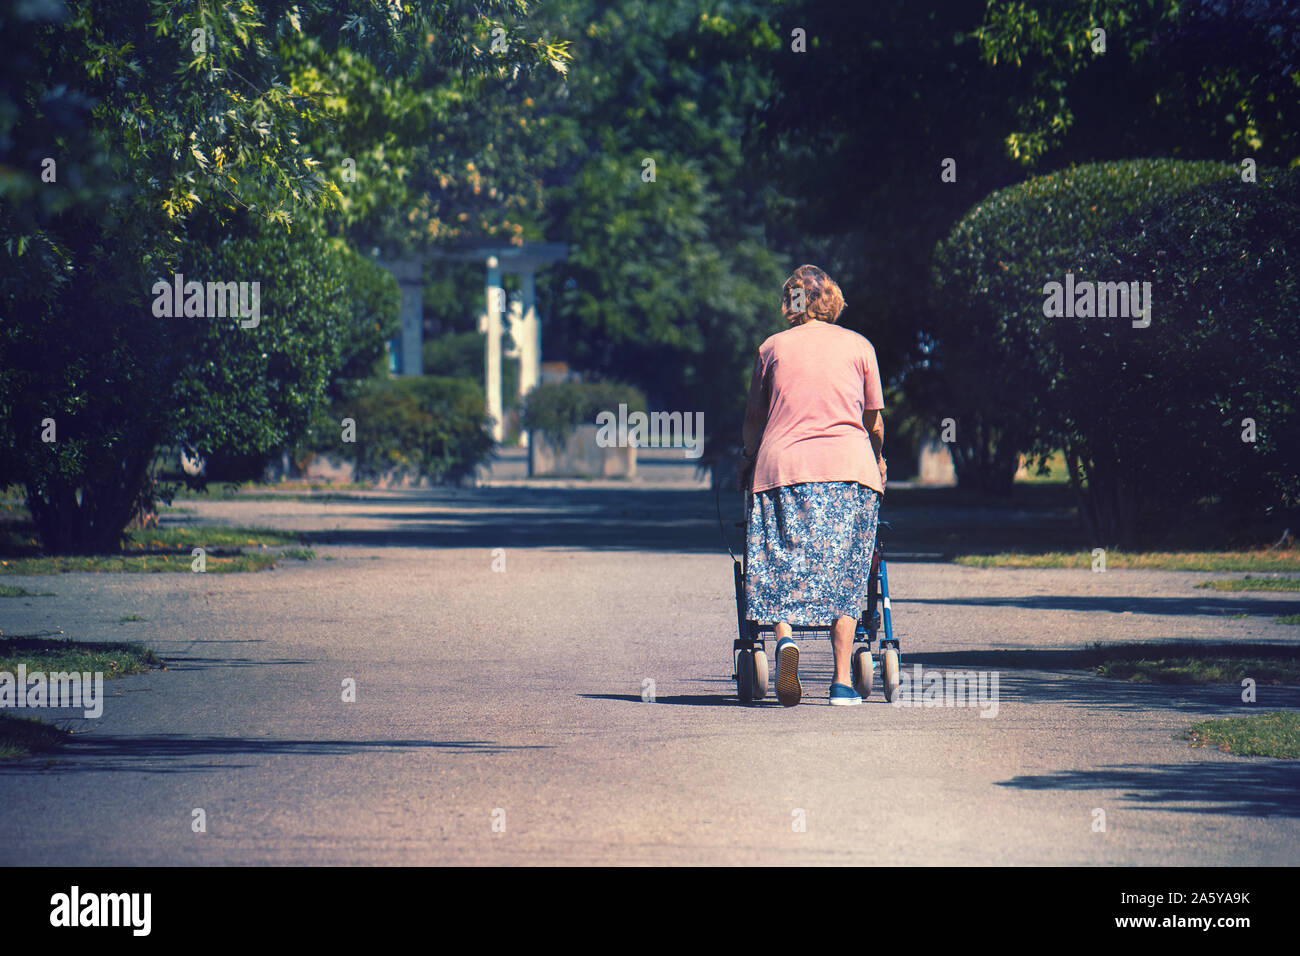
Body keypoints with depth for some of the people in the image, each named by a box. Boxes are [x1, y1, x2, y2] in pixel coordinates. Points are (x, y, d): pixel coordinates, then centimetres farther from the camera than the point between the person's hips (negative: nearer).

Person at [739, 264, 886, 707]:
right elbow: (874, 421, 16)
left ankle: (785, 637, -27)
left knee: (780, 568, 2)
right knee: (844, 573, 4)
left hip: (782, 464, 0)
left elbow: (754, 416, 19)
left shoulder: (772, 347, 12)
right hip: (848, 463, 0)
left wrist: (748, 459, 37)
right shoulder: (858, 346, 11)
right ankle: (842, 681, -1)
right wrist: (877, 463, 34)